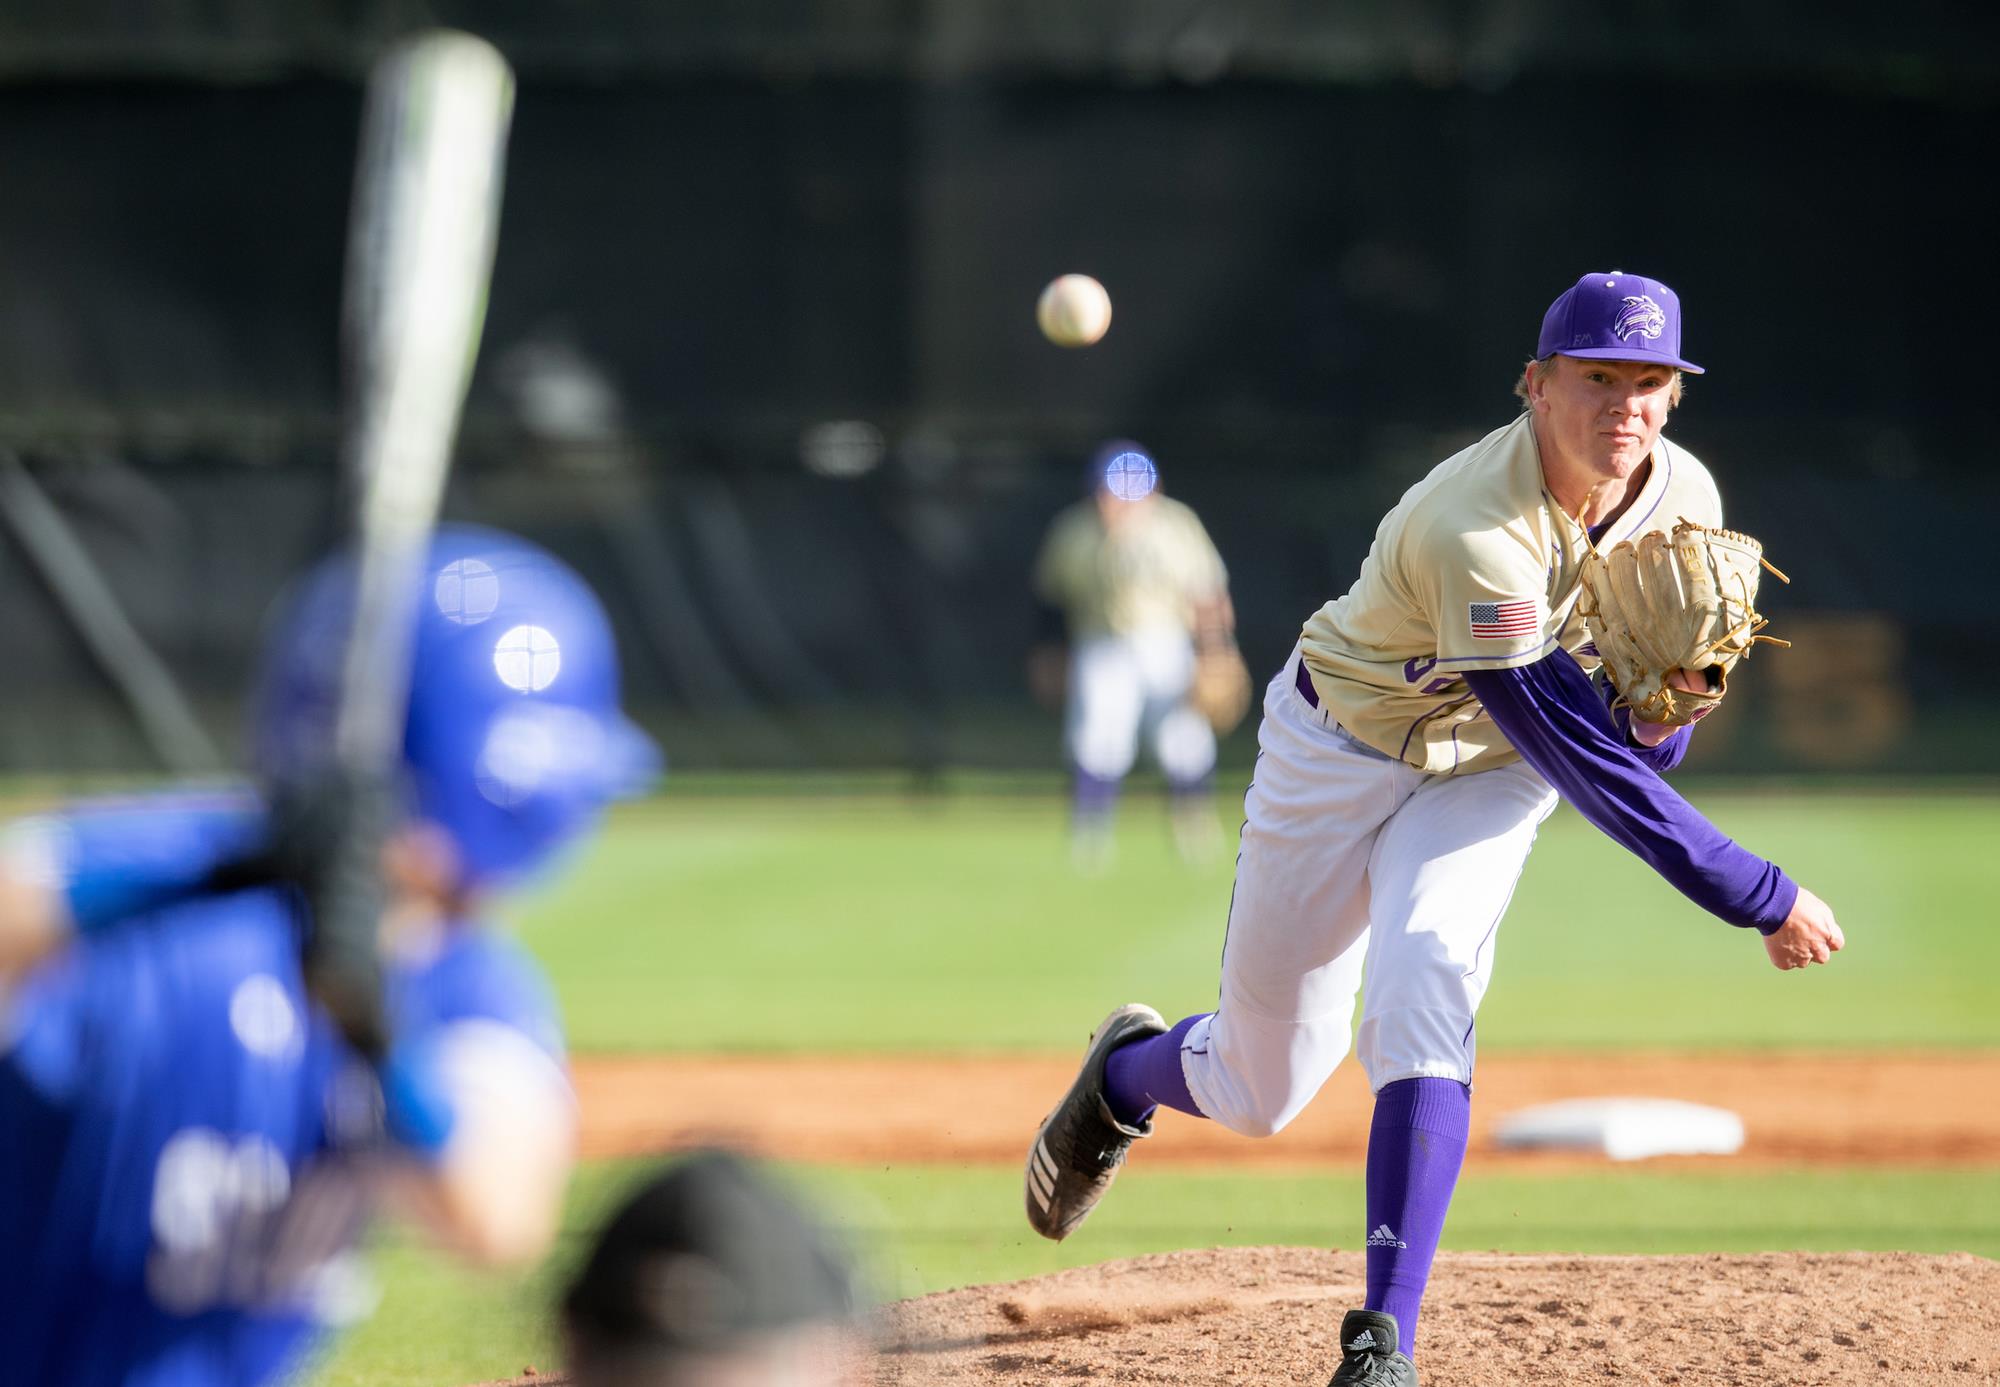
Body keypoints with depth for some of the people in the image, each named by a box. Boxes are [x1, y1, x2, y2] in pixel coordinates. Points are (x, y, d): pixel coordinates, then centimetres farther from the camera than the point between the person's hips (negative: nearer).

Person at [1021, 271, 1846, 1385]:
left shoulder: (1684, 500, -15)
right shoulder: (1477, 529, -36)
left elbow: (1643, 753, -5)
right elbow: (1578, 762, -36)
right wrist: (1762, 898, -35)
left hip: (1485, 777, 3)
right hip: (1338, 749, -3)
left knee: (1425, 985, -26)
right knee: (1263, 1092, 6)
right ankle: (1128, 1070, 44)